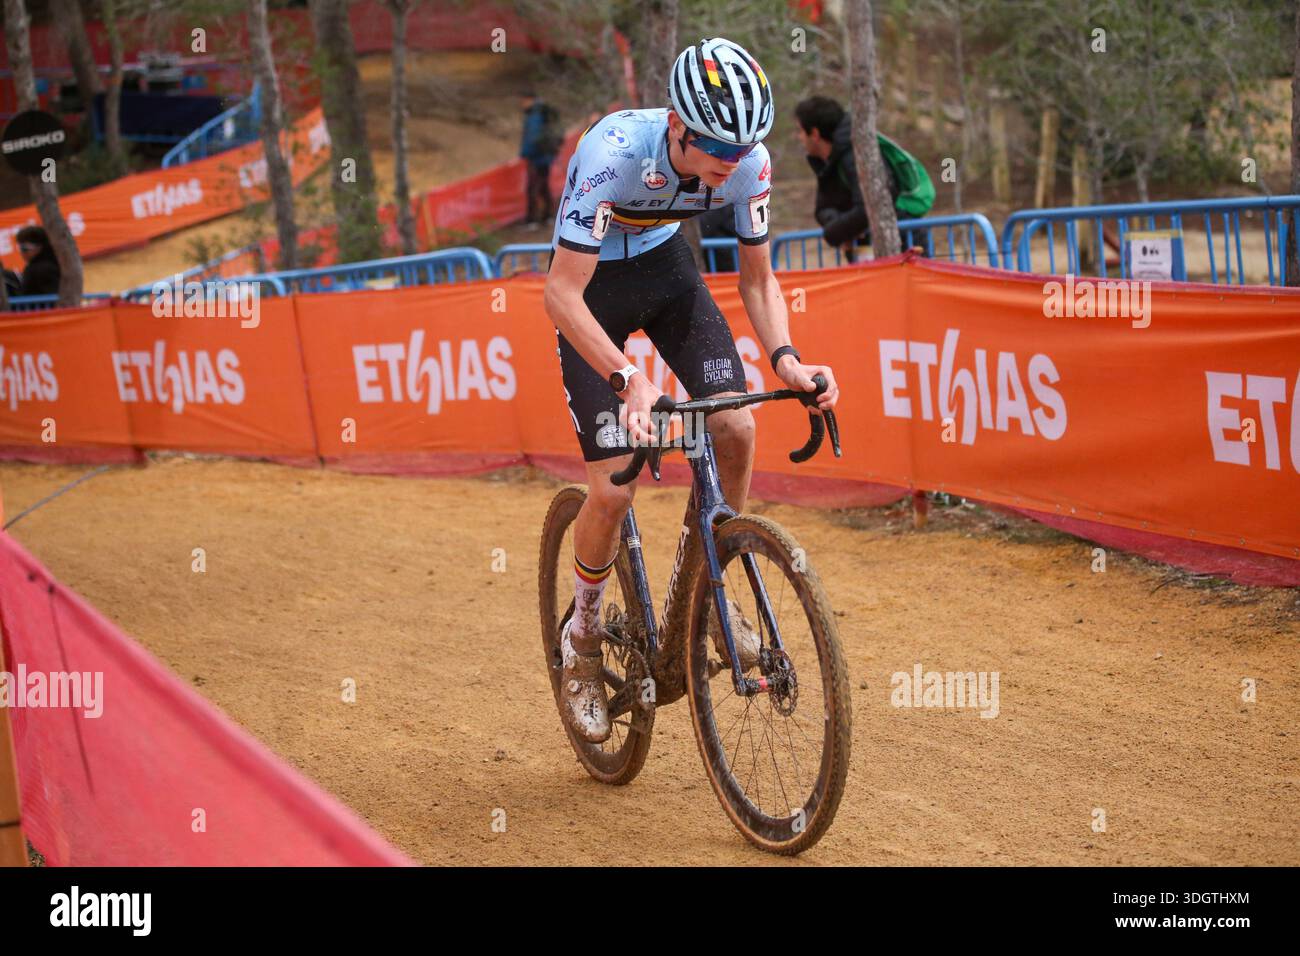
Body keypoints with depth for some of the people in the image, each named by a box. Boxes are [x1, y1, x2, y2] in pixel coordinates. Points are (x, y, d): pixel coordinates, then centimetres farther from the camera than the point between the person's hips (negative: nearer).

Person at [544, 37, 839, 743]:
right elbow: (562, 294, -35)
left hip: (665, 264, 4)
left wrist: (785, 358, -26)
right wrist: (627, 379, -48)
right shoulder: (613, 152, -37)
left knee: (736, 426, -17)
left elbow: (757, 276, -7)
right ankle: (582, 637, 13)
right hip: (593, 285, -4)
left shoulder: (748, 161, -22)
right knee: (613, 491, -13)